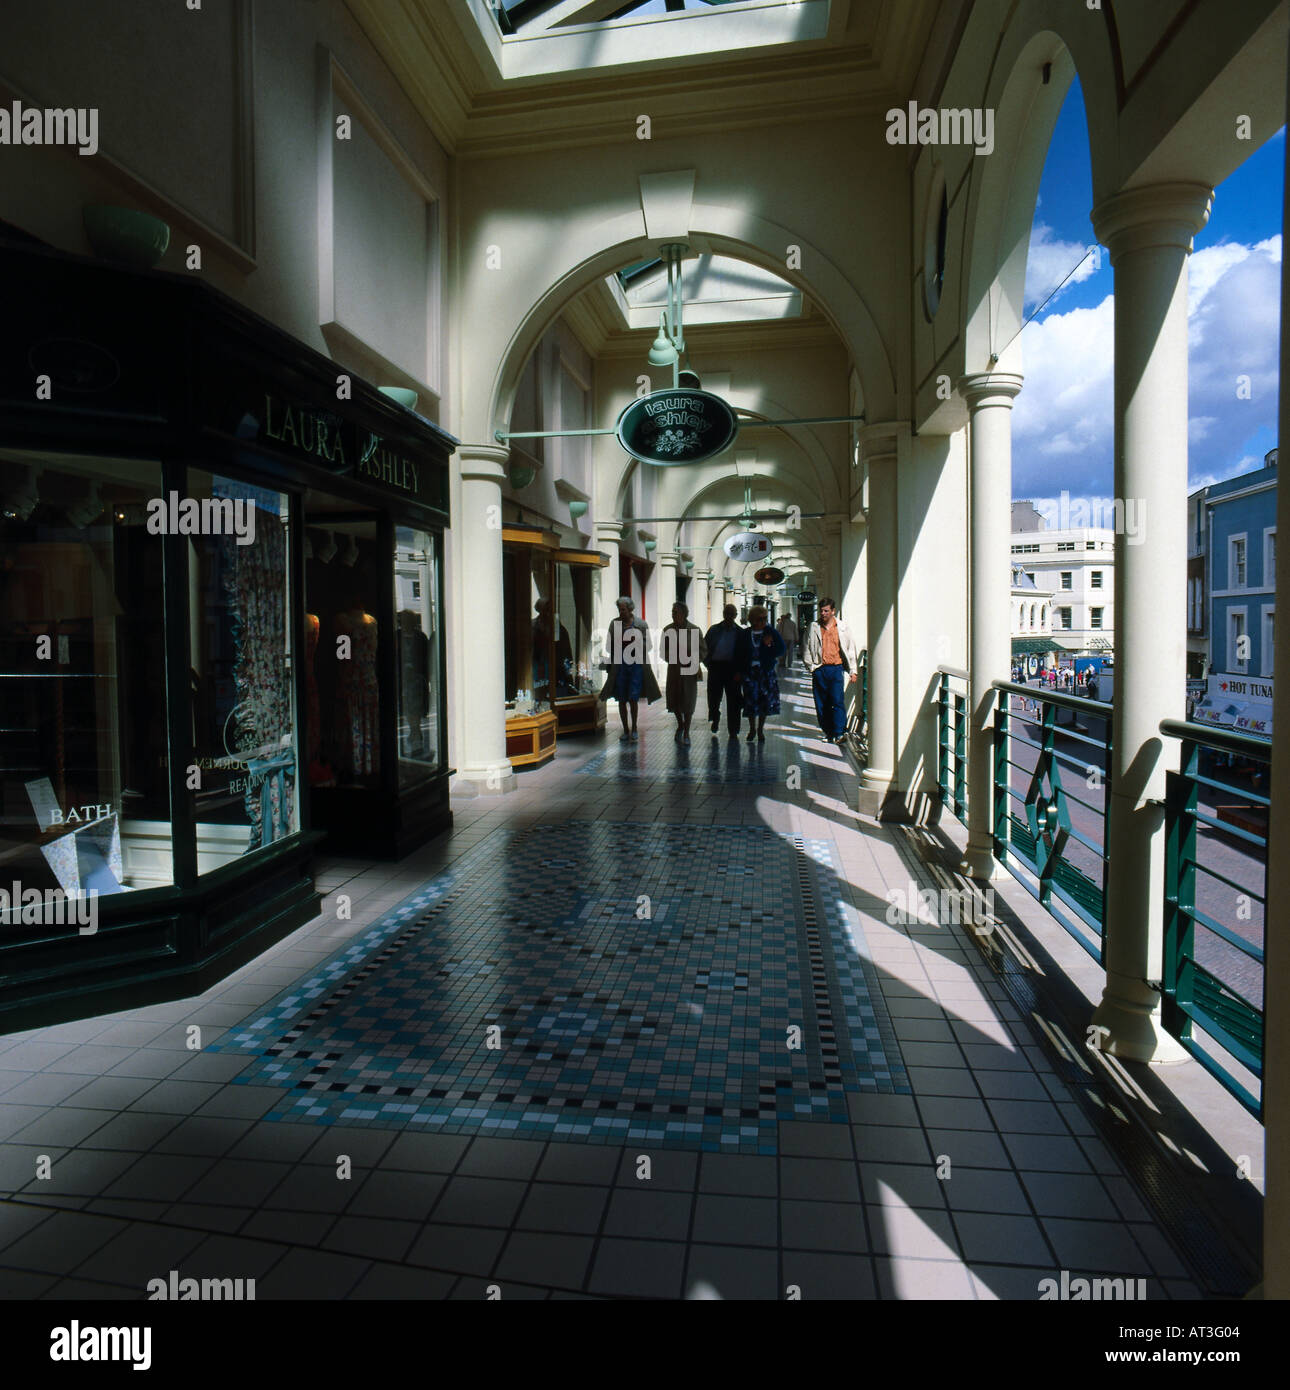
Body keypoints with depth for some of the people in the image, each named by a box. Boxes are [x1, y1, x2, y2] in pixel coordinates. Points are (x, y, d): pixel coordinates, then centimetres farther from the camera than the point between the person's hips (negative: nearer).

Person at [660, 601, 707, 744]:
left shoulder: (695, 630, -5)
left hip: (689, 670, -2)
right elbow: (663, 650, 9)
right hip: (674, 669, 2)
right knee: (673, 699, 6)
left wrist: (691, 660, -13)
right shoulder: (668, 630, 2)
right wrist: (672, 659, -10)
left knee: (688, 701, -2)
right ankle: (680, 724, 33)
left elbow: (703, 650, 2)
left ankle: (686, 733, 10)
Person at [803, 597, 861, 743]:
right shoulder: (814, 628, 7)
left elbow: (851, 649, 9)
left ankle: (839, 733, -11)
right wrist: (811, 666, 4)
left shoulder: (842, 627, 5)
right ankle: (828, 733, 14)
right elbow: (808, 649, 14)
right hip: (819, 670, 2)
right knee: (822, 704, 4)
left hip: (836, 668, -2)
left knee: (838, 701, -13)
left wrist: (853, 671, 6)